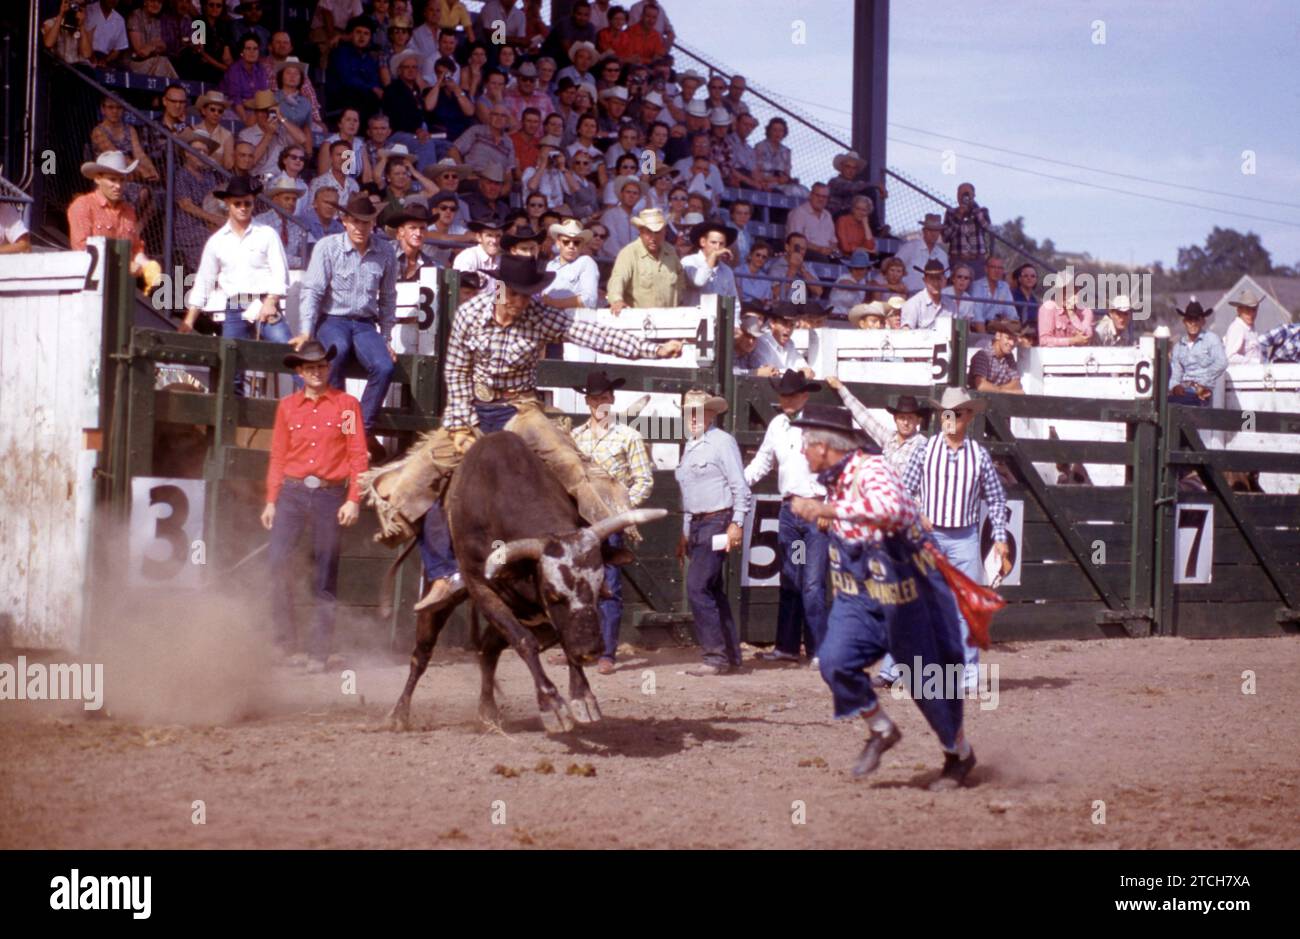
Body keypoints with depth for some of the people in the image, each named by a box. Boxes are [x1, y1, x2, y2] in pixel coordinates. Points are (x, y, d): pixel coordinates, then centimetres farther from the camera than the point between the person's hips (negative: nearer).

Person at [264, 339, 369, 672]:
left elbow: (358, 455, -1)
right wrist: (271, 501, 6)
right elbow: (278, 456, 11)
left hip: (330, 495, -2)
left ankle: (319, 652, 6)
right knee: (277, 560, -13)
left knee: (325, 576, 1)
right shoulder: (287, 406, 10)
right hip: (292, 492, 2)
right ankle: (283, 641, 0)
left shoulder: (346, 405, 2)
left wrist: (353, 500, -9)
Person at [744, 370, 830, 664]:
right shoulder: (777, 425, 11)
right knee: (789, 582, 11)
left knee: (812, 584, -8)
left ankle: (818, 649, -5)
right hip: (788, 508, 6)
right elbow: (762, 462, 21)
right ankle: (787, 646, 17)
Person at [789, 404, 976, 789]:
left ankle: (960, 754, 26)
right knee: (835, 662, -14)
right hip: (858, 595, 7)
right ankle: (881, 731, 7)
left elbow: (892, 509, -47)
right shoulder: (835, 479, 3)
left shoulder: (870, 470, -25)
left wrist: (829, 509, -48)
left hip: (905, 593, -7)